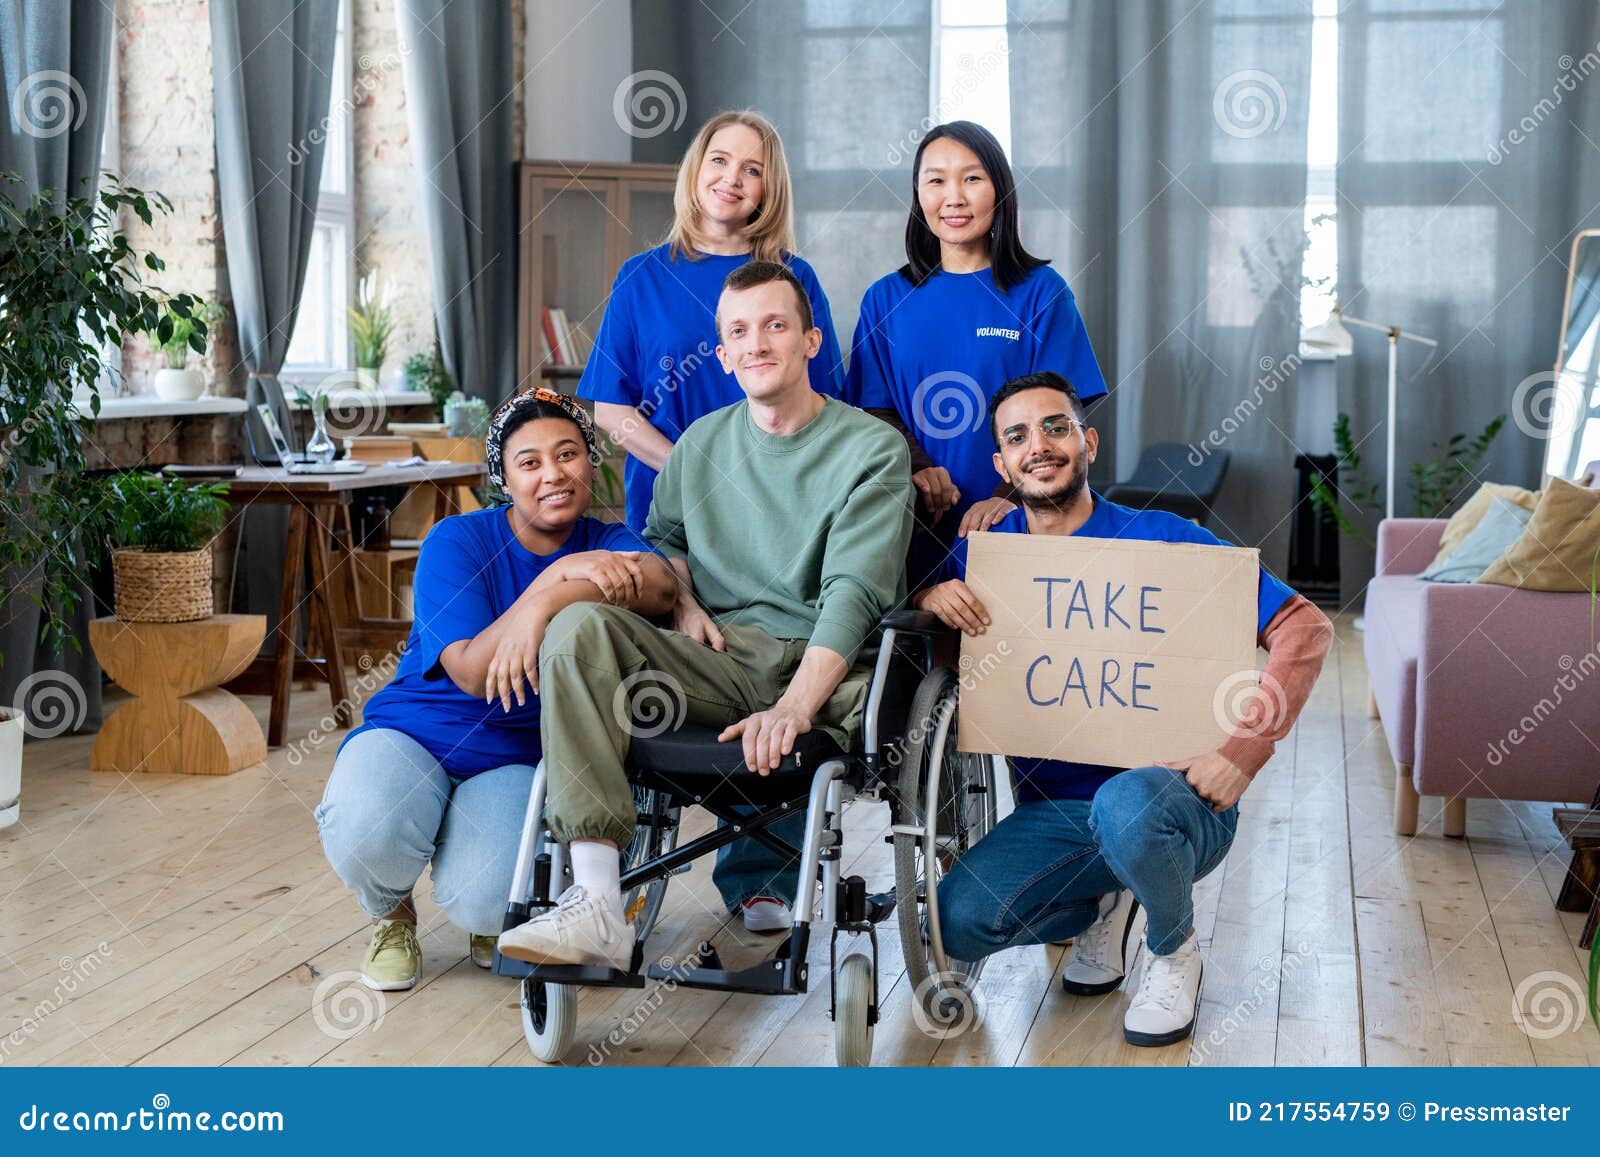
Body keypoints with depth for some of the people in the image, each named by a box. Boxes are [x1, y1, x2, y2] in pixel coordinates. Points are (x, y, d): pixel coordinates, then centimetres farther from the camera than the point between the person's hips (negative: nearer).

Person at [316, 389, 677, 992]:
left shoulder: (606, 545, 0)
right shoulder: (457, 541, -7)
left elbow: (660, 584, -25)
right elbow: (472, 672, -20)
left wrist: (543, 606, -37)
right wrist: (560, 575, -30)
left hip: (518, 757, 1)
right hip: (413, 731, -1)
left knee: (483, 901, -28)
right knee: (364, 832, -34)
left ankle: (487, 917, 14)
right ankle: (391, 915, 5)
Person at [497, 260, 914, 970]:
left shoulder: (873, 449, -1)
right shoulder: (702, 444, 15)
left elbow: (853, 591, -12)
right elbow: (664, 537, 31)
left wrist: (793, 709, -27)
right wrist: (685, 604, 6)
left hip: (825, 666, -3)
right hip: (721, 657, 3)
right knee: (579, 626, -25)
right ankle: (595, 906, -36)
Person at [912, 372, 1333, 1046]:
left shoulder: (1161, 539, -6)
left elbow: (1306, 628, -9)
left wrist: (1245, 748, -21)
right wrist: (929, 600, -13)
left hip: (1176, 797, -3)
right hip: (1052, 810, 3)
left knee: (1125, 803, -39)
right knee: (960, 922, -23)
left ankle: (1175, 952, -5)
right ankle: (1108, 902, 11)